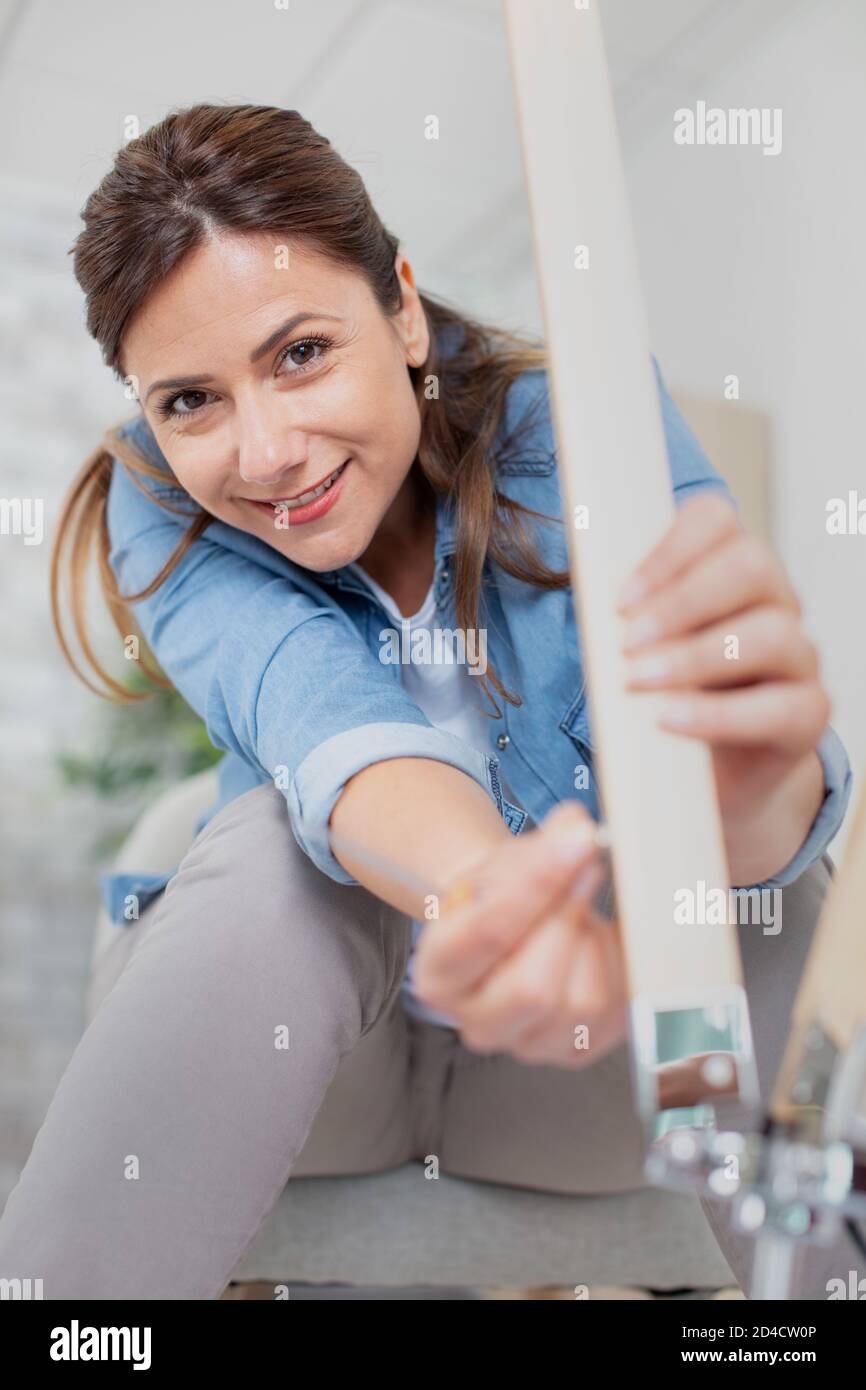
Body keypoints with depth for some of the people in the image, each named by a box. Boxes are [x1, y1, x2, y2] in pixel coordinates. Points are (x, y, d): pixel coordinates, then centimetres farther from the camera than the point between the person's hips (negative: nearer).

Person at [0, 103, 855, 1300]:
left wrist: (753, 784, -57)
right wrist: (477, 890, -57)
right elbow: (332, 730, -34)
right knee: (281, 853, -32)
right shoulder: (161, 514, -14)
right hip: (283, 1040, 1)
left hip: (592, 1063, 0)